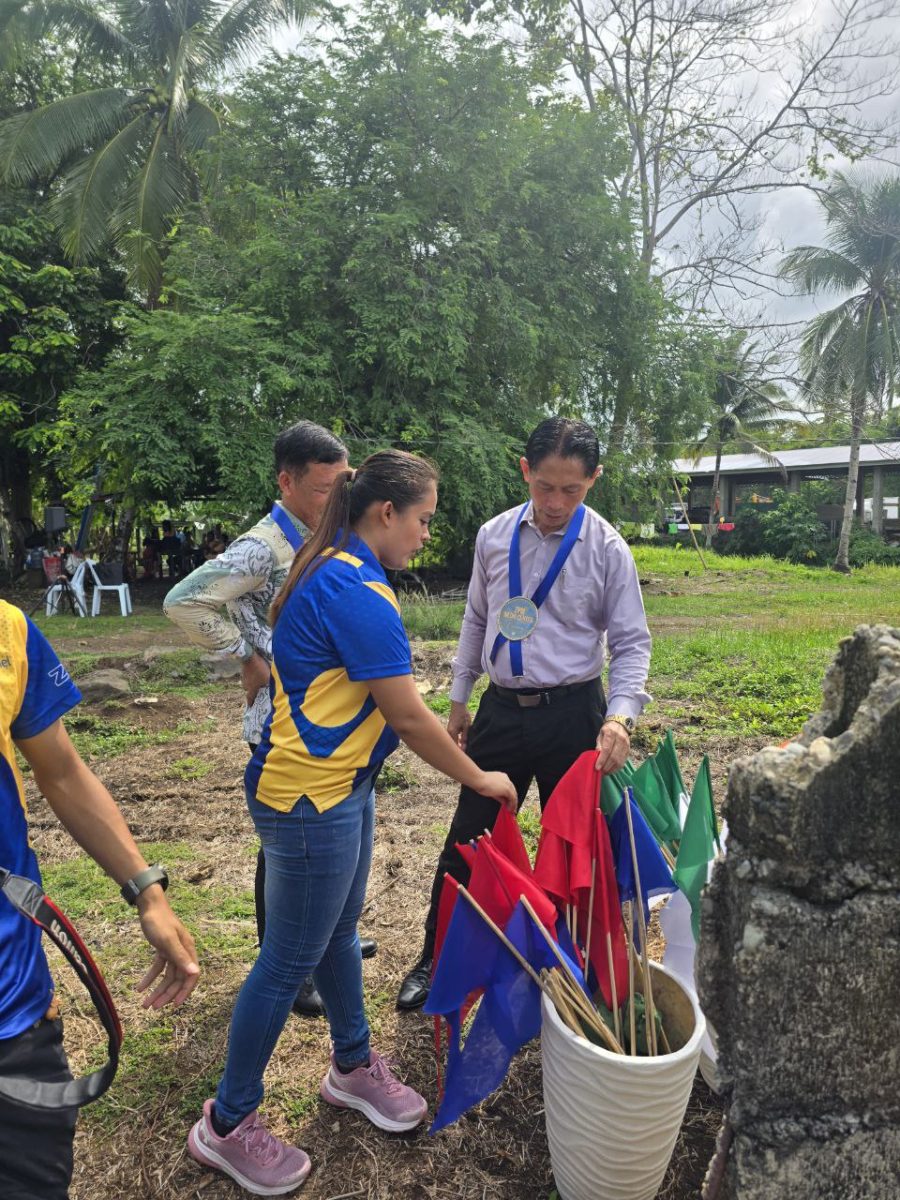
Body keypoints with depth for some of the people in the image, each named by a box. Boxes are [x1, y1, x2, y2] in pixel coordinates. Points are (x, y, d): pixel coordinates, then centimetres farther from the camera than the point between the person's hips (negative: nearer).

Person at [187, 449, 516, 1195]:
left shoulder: (333, 573, 7)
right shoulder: (359, 594, -24)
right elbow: (409, 717, -20)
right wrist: (480, 779, -7)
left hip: (338, 782, 10)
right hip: (312, 797, -10)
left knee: (340, 931, 23)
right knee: (291, 960, 7)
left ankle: (353, 1065, 44)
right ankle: (228, 1124, 28)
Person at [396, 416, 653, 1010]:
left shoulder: (607, 549, -9)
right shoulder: (494, 536, 1)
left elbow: (632, 642, -5)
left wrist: (620, 717, -21)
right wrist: (459, 700, 14)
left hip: (573, 714, -2)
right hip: (500, 710, 3)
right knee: (466, 844, 11)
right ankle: (435, 960, 31)